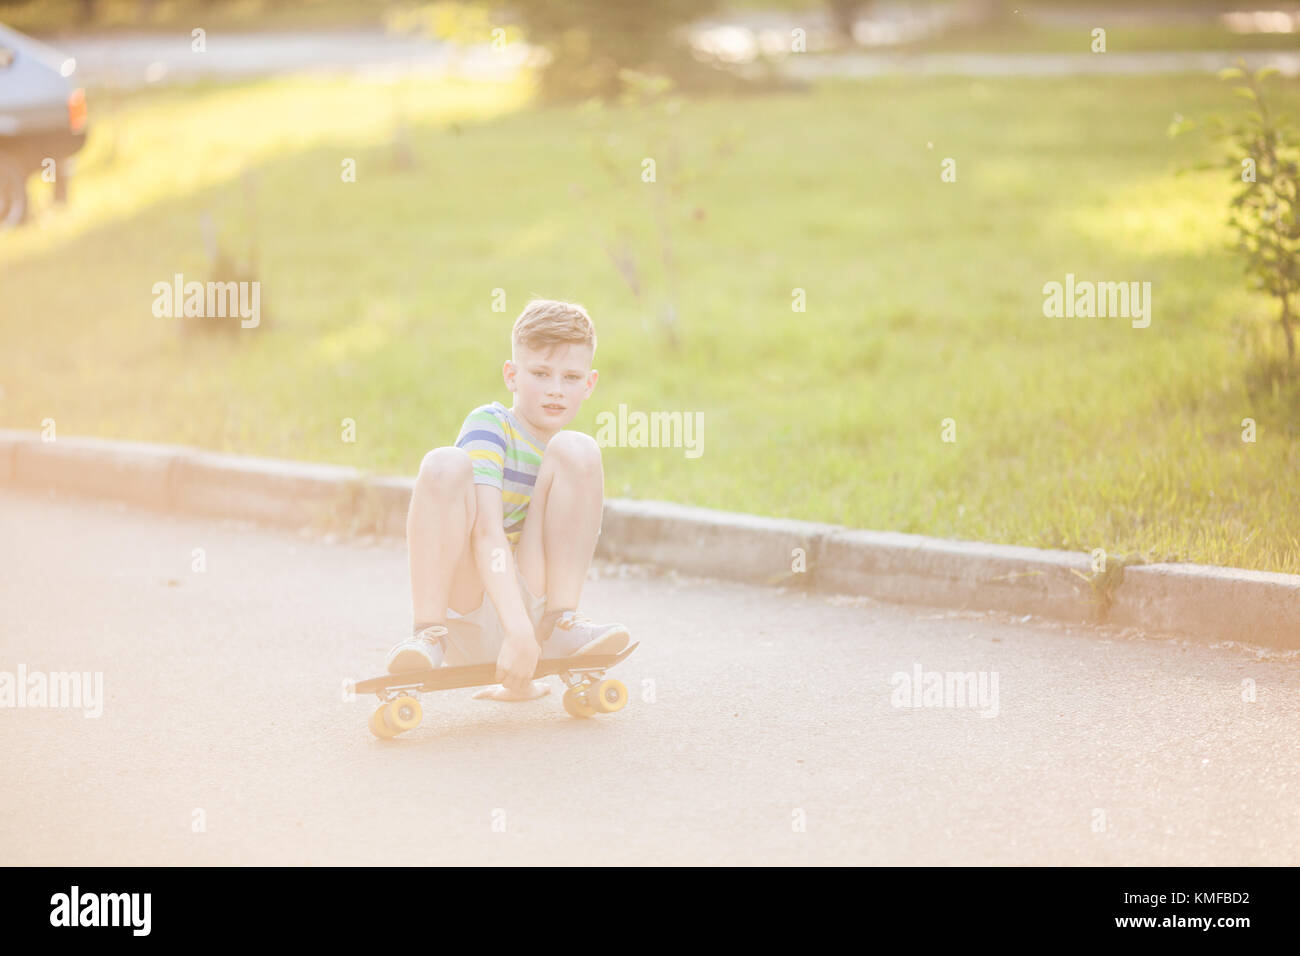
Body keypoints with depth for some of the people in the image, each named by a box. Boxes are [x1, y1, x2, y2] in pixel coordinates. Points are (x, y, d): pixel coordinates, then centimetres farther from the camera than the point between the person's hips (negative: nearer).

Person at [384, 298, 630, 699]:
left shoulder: (577, 462, 13)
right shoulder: (488, 425, -6)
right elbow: (487, 532, -22)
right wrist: (518, 632, -34)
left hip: (533, 605, 4)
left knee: (575, 450, -12)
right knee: (445, 464, -27)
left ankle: (558, 626, -14)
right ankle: (429, 633, -26)